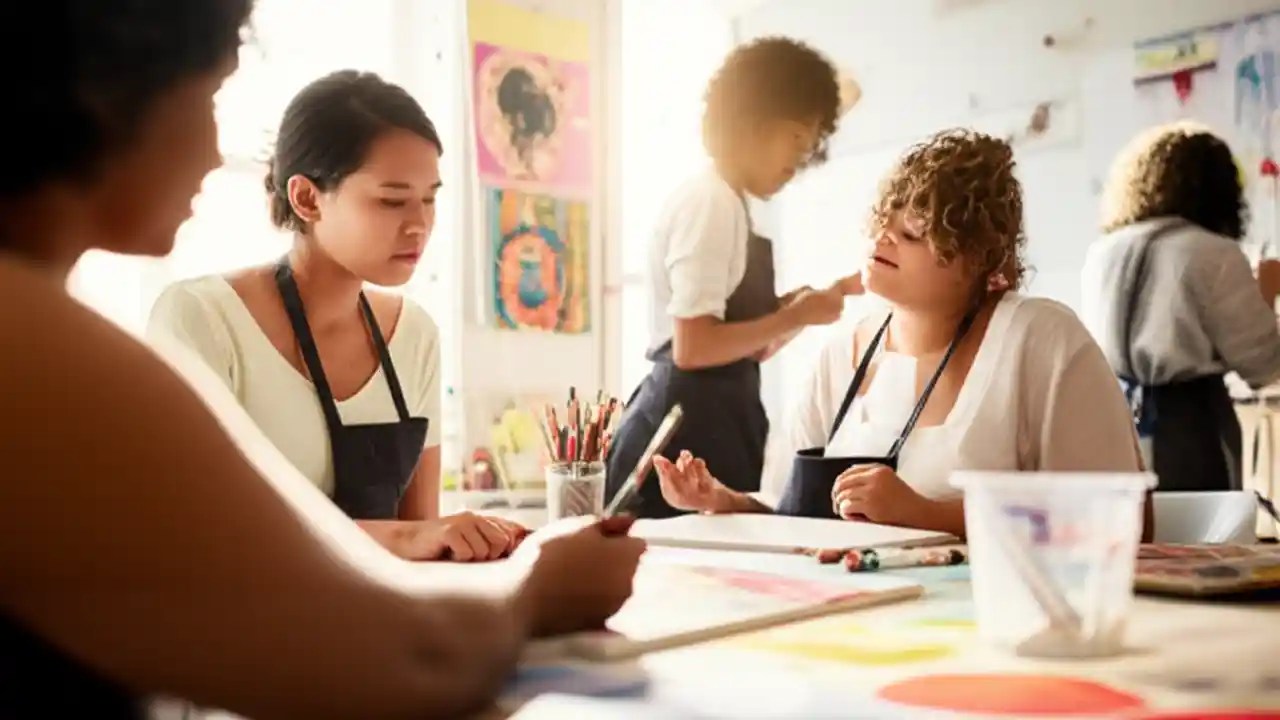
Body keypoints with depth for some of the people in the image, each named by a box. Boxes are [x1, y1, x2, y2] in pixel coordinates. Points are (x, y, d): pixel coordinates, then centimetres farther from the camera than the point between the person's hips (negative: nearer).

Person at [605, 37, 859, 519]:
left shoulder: (726, 206, 17)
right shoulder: (710, 201, -12)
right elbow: (693, 347, -20)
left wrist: (804, 307, 4)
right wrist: (795, 317, -12)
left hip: (709, 425, 10)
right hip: (687, 432, -10)